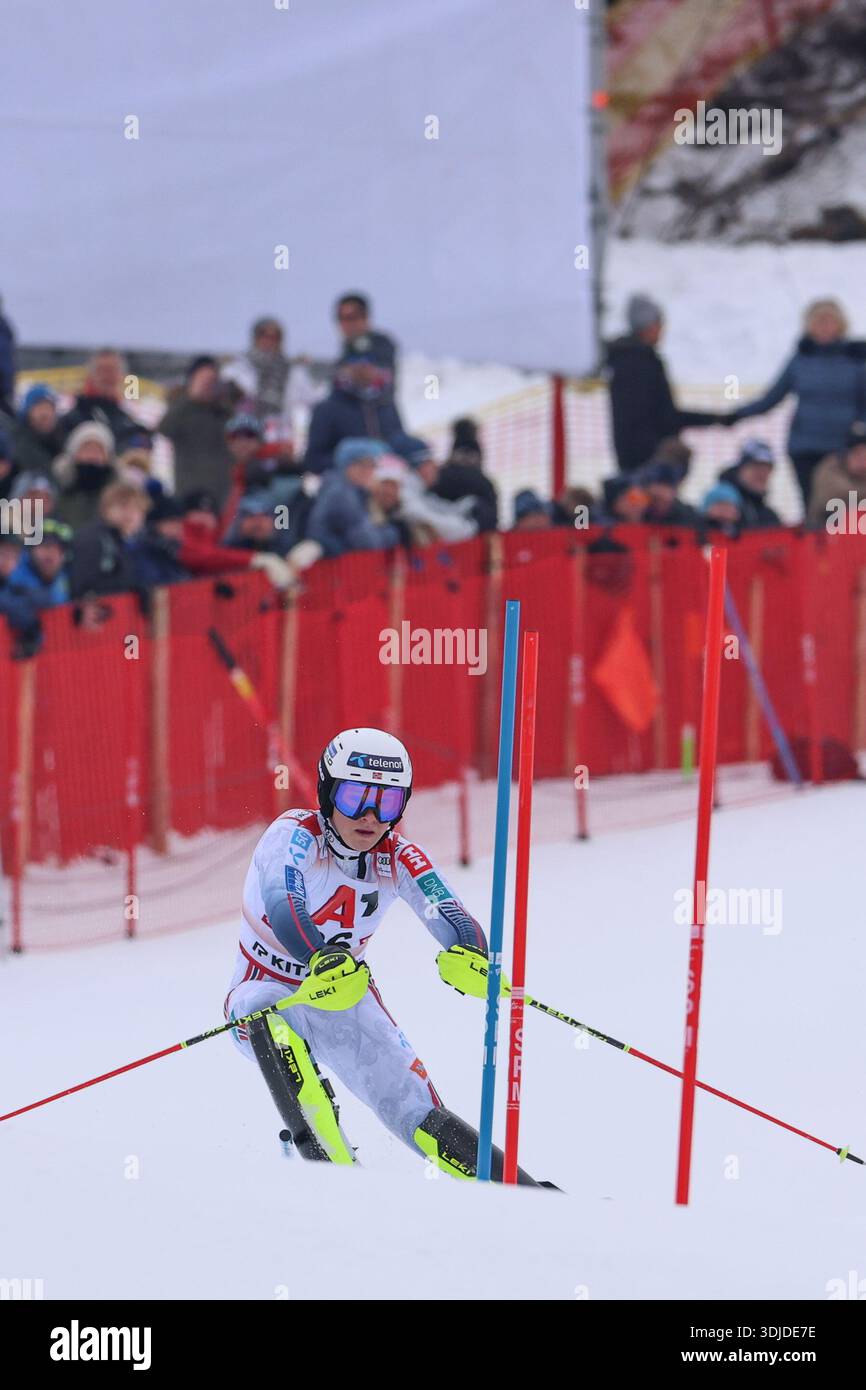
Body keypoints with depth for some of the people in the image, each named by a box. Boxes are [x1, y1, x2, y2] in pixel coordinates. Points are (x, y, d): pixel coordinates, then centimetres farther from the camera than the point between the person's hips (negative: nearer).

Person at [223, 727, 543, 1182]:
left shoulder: (400, 860, -9)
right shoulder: (295, 835, -21)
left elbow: (452, 918, -23)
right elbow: (283, 905, -40)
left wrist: (467, 955, -48)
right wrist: (322, 960, -60)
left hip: (346, 1005, 3)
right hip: (268, 994, -3)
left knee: (420, 1118, -10)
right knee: (272, 1020, -38)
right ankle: (328, 1165, -42)